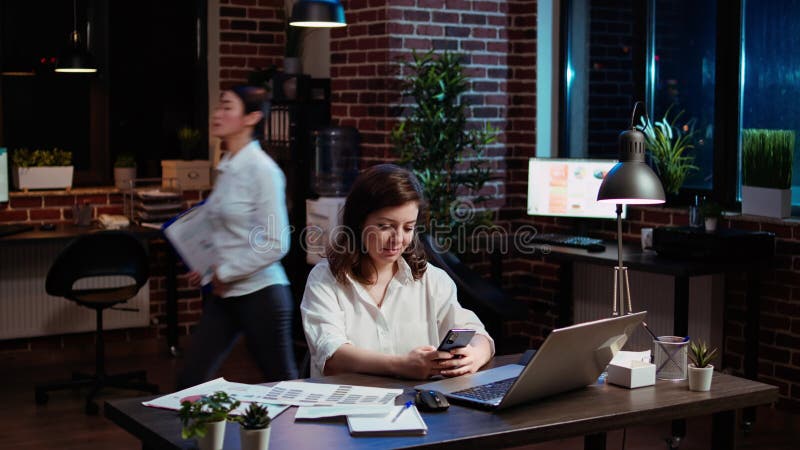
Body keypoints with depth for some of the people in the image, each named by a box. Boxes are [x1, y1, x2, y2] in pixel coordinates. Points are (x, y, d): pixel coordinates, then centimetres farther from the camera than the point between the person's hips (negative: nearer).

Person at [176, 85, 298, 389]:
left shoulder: (262, 170, -15)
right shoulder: (226, 168, 9)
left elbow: (276, 244, -19)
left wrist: (226, 273, -13)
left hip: (260, 292, -8)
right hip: (225, 294, 8)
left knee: (282, 383, 5)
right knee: (190, 380, 8)